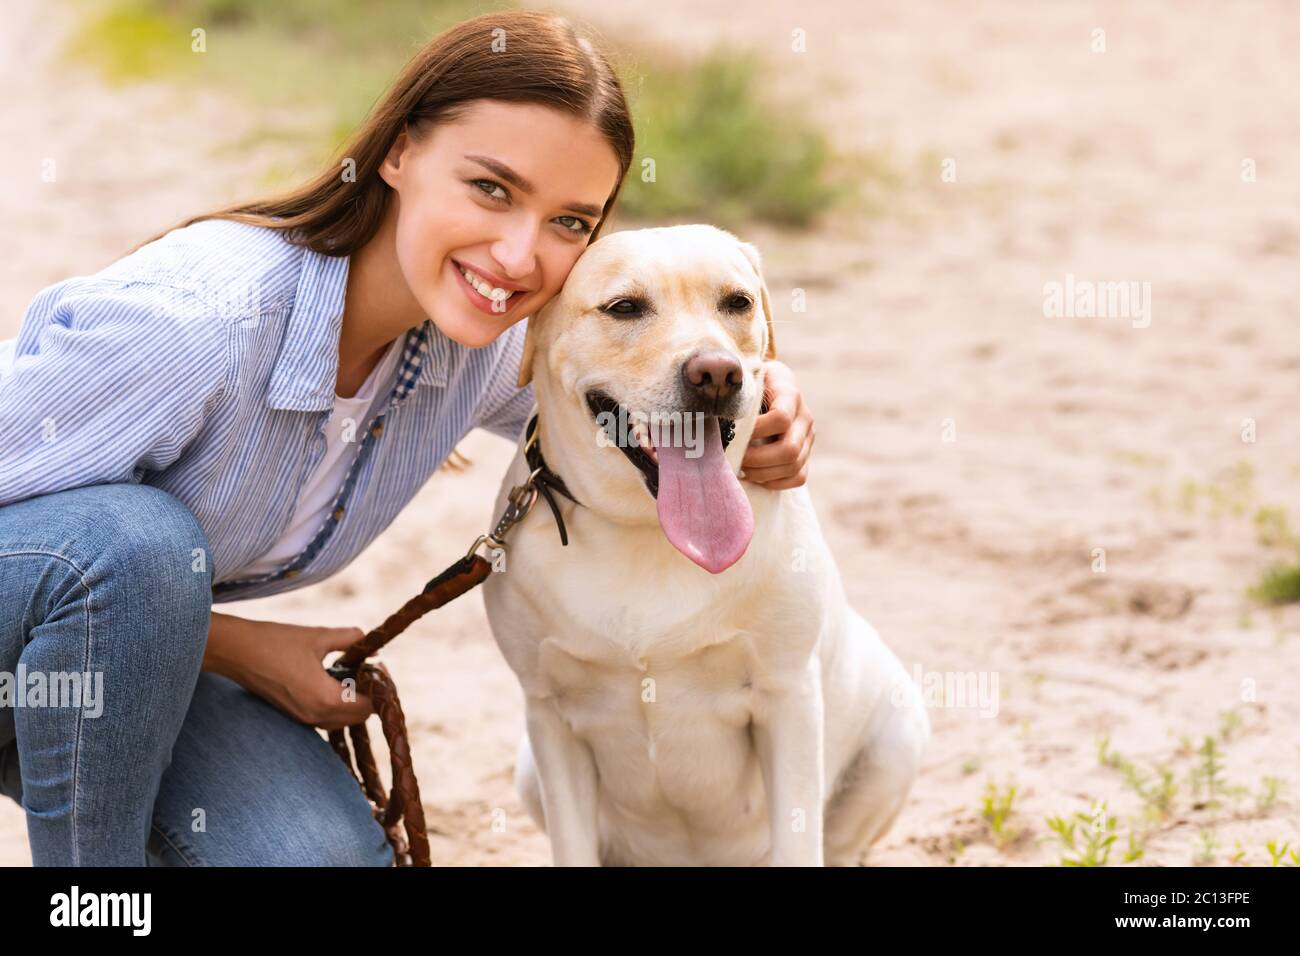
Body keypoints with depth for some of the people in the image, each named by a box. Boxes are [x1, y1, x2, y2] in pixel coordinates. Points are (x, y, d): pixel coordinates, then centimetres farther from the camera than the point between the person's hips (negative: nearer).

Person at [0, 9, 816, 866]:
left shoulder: (483, 346, -12)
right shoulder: (193, 321, -36)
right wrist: (235, 649, -24)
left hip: (127, 662, 5)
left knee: (329, 854, -19)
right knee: (136, 541, -37)